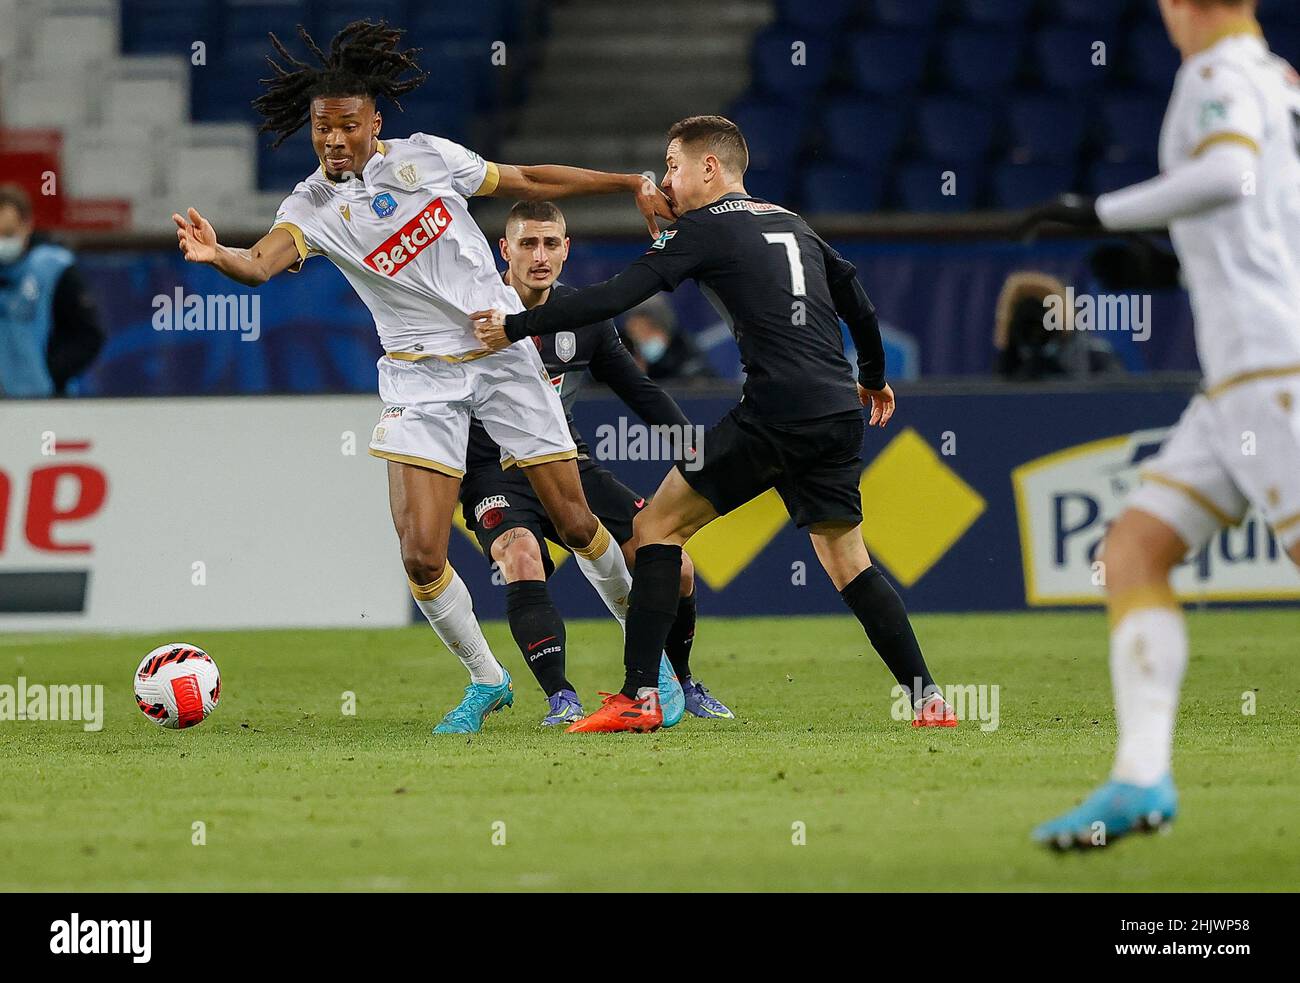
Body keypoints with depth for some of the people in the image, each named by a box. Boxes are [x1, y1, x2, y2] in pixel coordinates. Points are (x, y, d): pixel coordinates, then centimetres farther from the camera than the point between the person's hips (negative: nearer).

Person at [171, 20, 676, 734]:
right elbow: (263, 261, -28)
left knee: (575, 523, 6)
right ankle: (486, 681, 11)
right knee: (420, 554, -13)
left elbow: (530, 182, 10)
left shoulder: (427, 157, -3)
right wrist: (216, 256, -51)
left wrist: (631, 184, 12)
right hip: (421, 375, -1)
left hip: (503, 350, 1)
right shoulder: (314, 206, -8)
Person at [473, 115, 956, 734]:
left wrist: (514, 327, -2)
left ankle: (639, 697, -5)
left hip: (774, 415, -7)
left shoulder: (706, 229, 1)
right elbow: (857, 299, 30)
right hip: (839, 415, 7)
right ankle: (926, 699, 8)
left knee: (658, 525, 2)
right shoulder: (793, 226, 22)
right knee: (847, 561, 16)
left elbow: (615, 297, -7)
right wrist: (874, 378, 46)